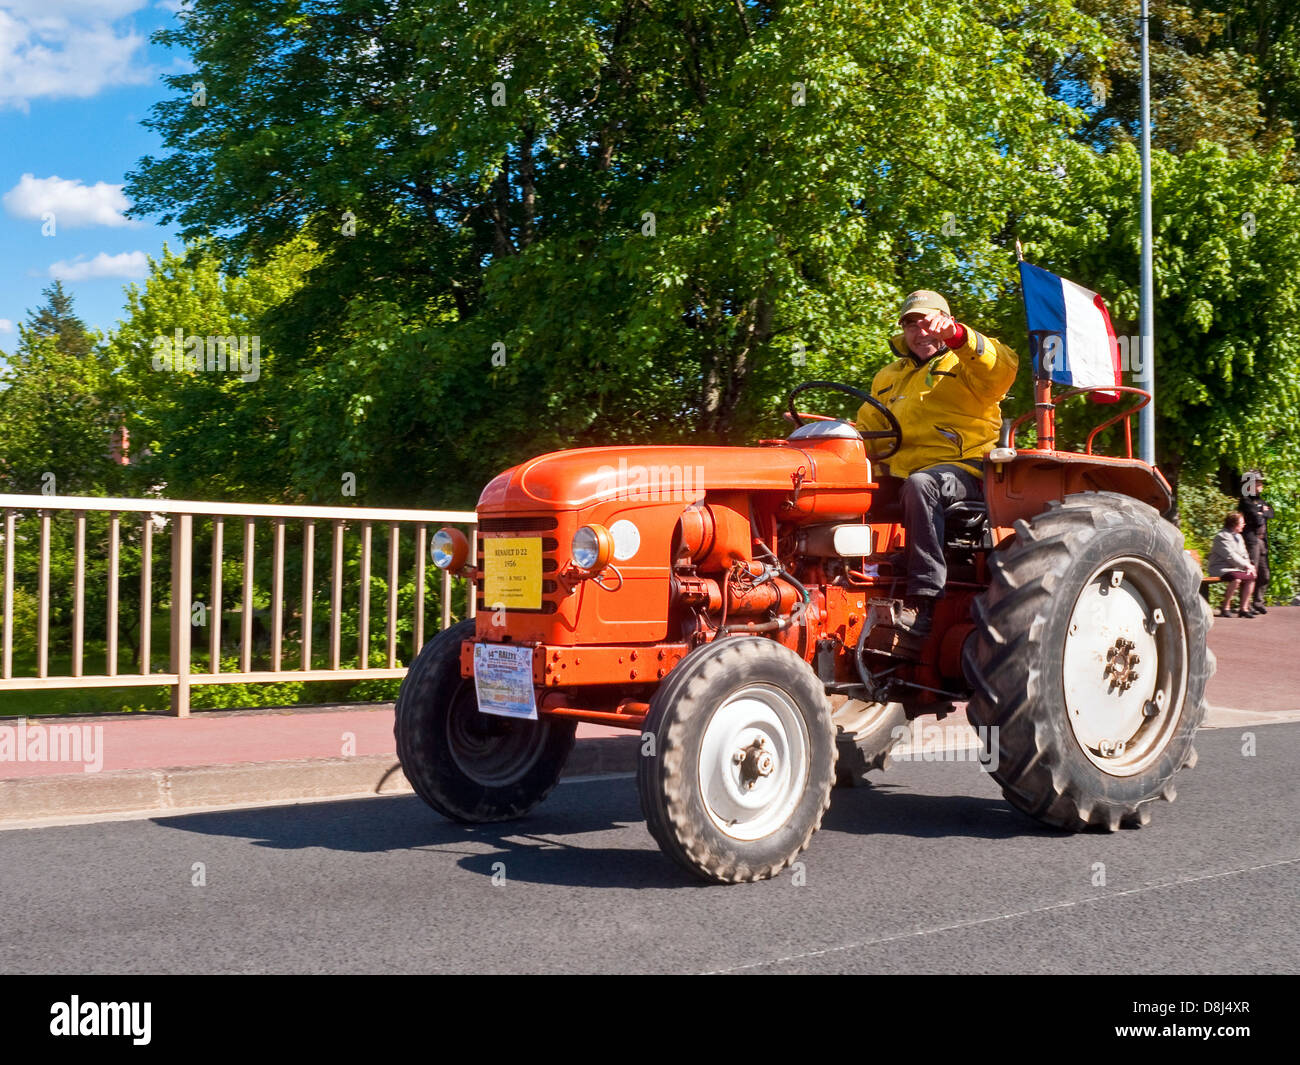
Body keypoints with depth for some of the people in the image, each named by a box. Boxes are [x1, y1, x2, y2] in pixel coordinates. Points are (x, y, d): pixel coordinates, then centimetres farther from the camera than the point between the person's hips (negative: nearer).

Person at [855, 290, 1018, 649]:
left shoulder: (964, 363, 10)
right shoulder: (889, 377, 29)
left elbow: (1002, 369, -13)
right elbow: (866, 428, 31)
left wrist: (959, 337, -28)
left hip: (962, 470, -6)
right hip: (899, 479, 6)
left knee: (919, 484, -39)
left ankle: (923, 600, -43)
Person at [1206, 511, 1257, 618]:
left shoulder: (1238, 536, 19)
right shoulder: (1222, 536, -12)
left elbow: (1244, 554, 19)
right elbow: (1230, 556, -20)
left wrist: (1249, 566, -1)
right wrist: (1246, 565, -17)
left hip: (1235, 568, 9)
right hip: (1220, 568, -9)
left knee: (1251, 577, -8)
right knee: (1236, 578, -34)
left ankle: (1244, 608, -4)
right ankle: (1225, 608, -22)